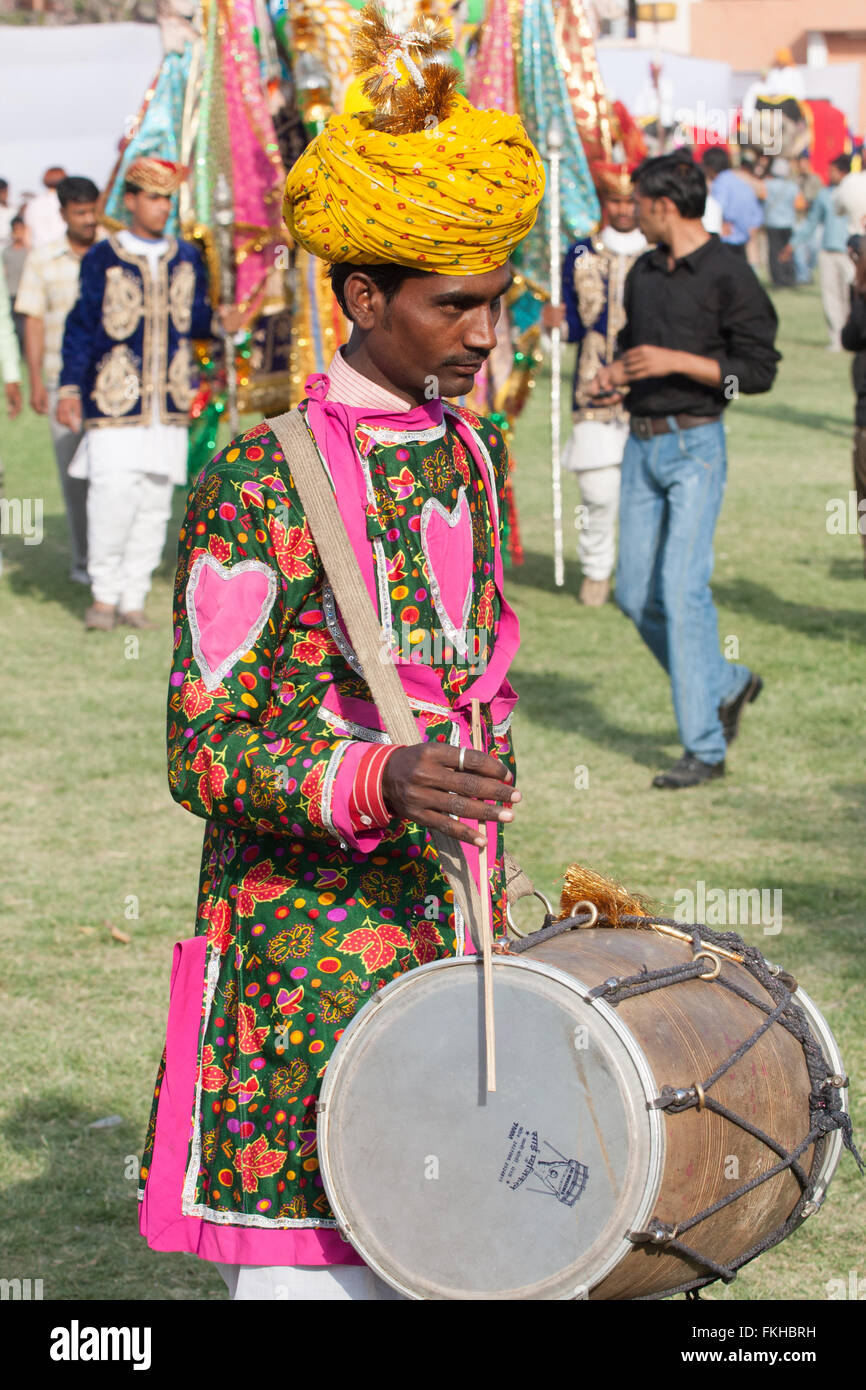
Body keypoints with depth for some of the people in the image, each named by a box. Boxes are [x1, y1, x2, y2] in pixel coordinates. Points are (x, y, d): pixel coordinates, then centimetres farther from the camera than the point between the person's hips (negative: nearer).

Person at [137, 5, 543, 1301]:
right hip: (304, 939, -7)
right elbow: (202, 752, -15)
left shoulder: (476, 455, 9)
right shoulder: (259, 487, -14)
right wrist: (379, 781, -32)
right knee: (309, 1263, -5)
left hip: (439, 932, 7)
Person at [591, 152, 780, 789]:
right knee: (636, 593, 7)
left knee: (682, 590, -14)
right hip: (642, 445, 8)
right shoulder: (643, 274, 12)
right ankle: (727, 685, 27)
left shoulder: (730, 275, -10)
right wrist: (613, 374, 1)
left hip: (695, 447, -7)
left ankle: (705, 748, -8)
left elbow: (759, 370, -12)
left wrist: (676, 361, -21)